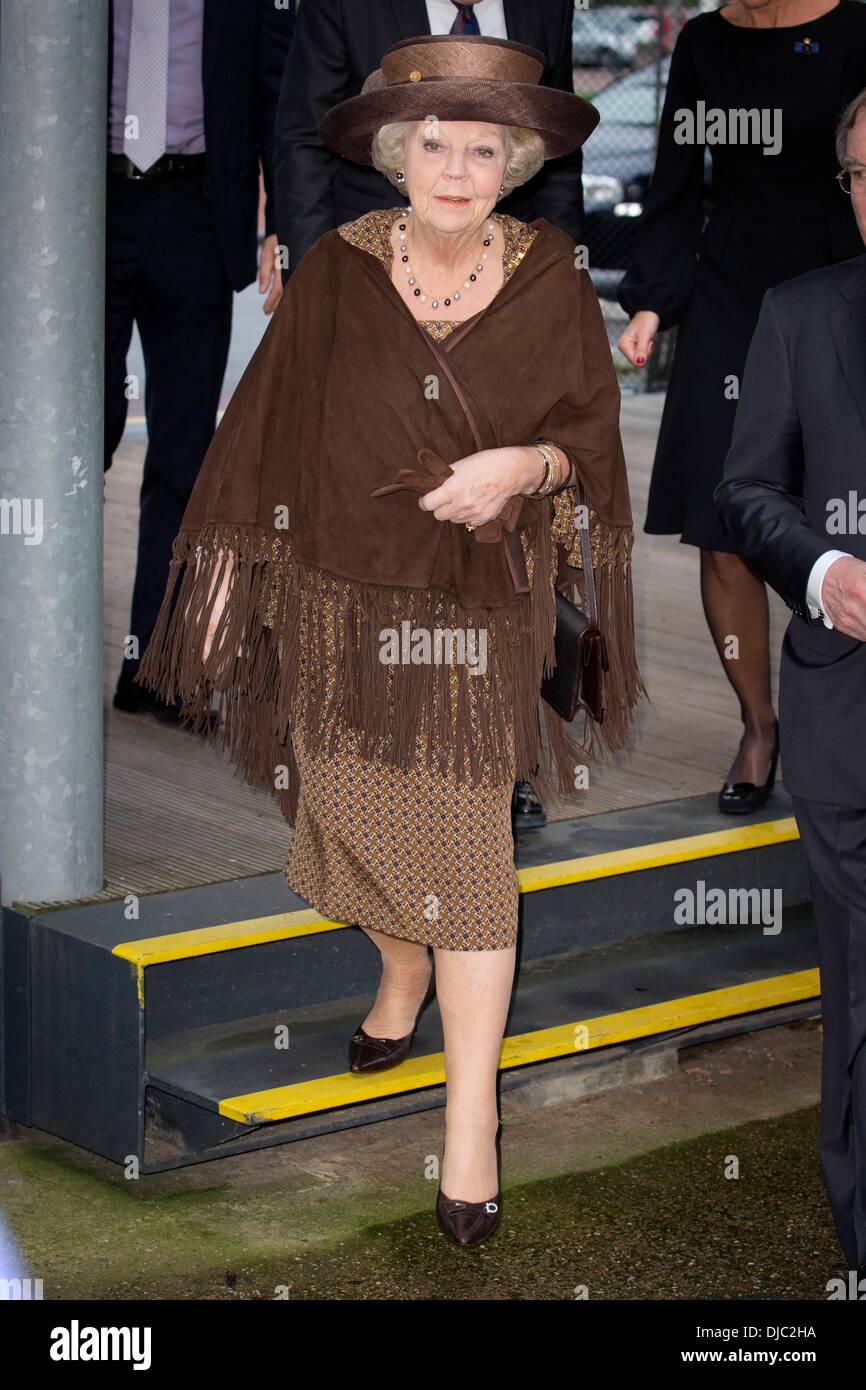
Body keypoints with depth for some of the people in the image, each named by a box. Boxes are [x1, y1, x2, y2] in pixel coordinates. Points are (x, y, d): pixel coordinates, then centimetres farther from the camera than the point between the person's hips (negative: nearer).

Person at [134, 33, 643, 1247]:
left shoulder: (550, 279, -6)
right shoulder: (337, 272, -6)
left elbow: (594, 430, 1)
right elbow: (269, 427, 1)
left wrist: (527, 467, -20)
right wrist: (229, 563, 2)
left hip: (478, 608, -2)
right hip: (342, 595, 2)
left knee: (466, 851, -5)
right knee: (359, 813, 15)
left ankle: (472, 1122, 0)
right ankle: (402, 979, 47)